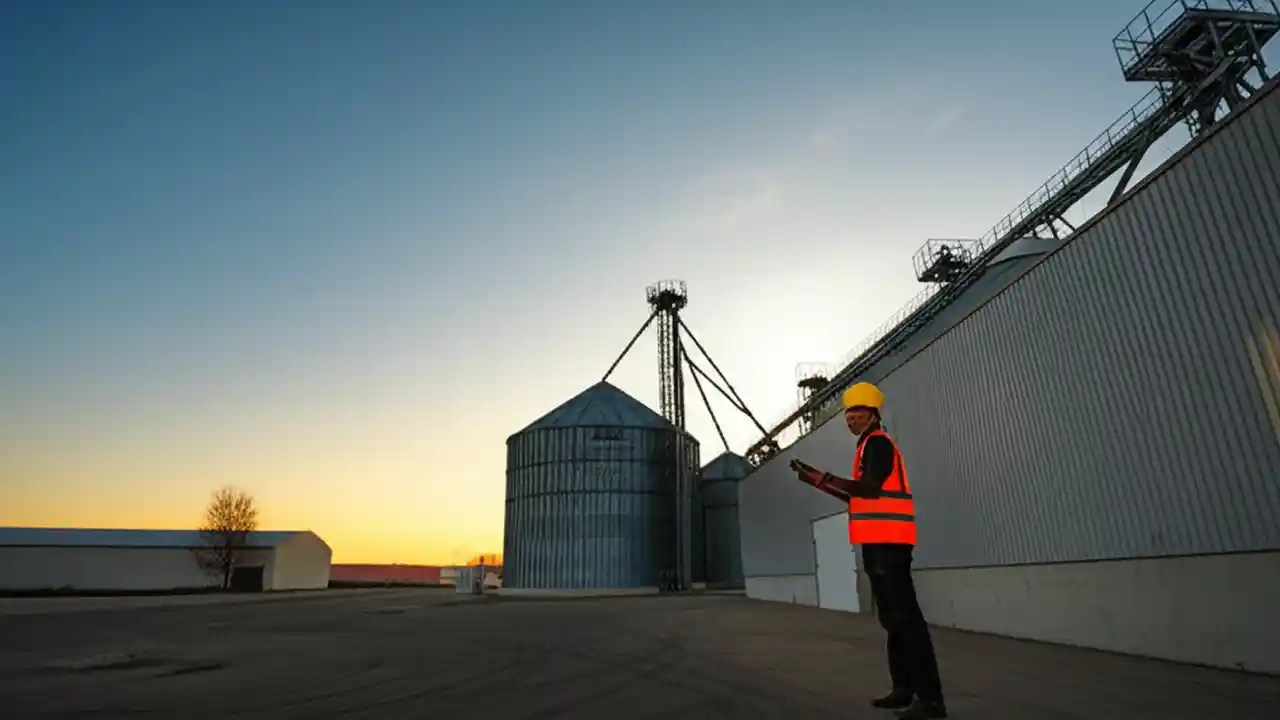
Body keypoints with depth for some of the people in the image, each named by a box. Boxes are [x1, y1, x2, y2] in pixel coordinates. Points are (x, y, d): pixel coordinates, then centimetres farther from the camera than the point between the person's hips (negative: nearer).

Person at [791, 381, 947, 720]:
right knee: (892, 616, 12)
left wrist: (823, 478, -18)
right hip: (879, 541, 11)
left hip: (888, 541, -11)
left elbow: (871, 489, -21)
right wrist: (819, 481, 20)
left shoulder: (877, 442, -7)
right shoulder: (871, 446, 23)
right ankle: (905, 688, 19)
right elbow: (859, 497, 23)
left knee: (905, 615, -12)